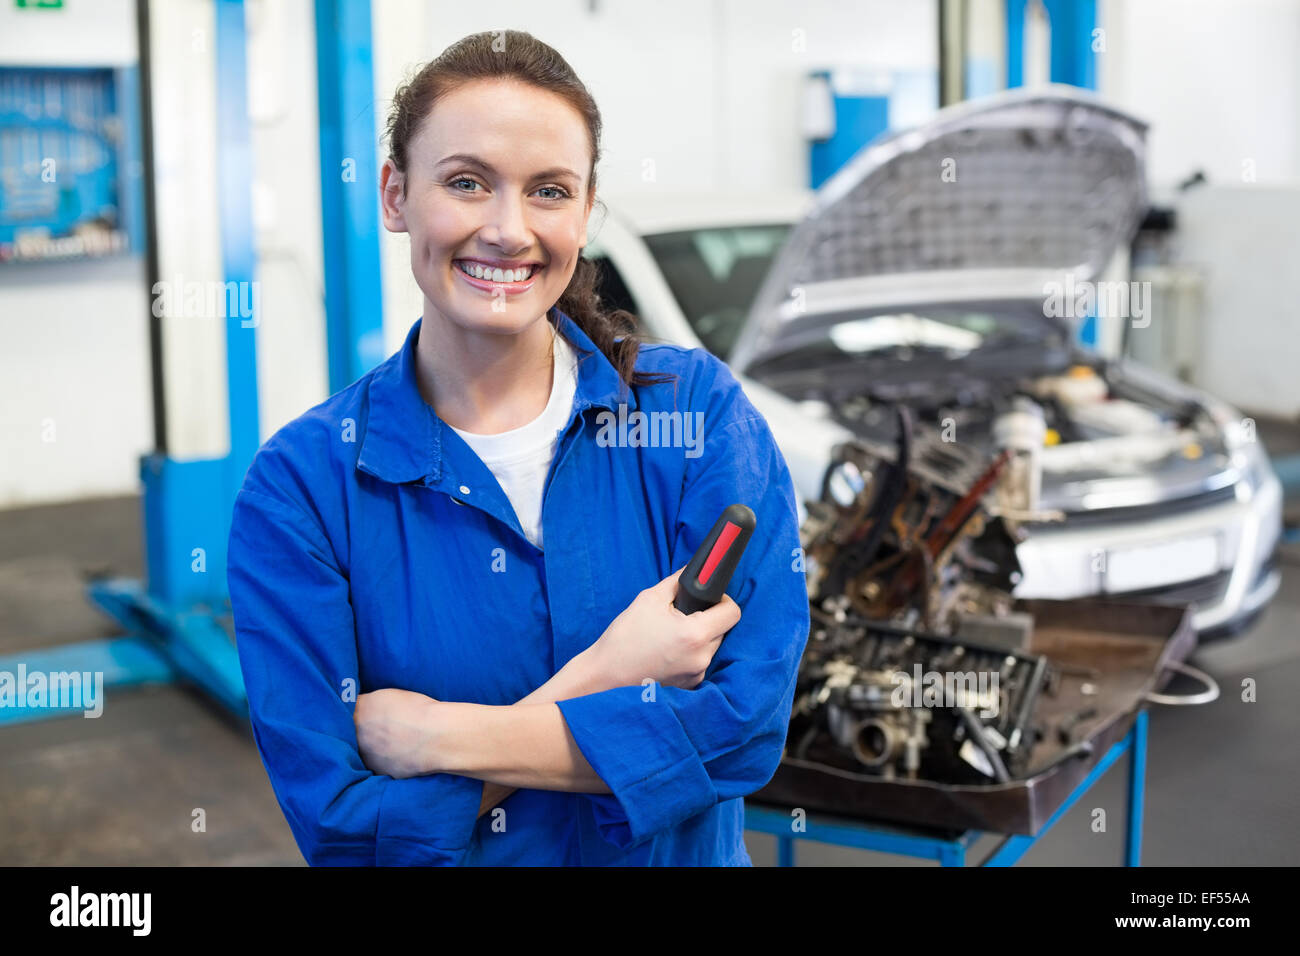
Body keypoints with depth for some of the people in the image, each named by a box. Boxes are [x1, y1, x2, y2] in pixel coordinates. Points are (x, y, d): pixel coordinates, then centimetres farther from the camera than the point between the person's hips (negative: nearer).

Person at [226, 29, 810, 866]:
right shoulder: (300, 484, -7)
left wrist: (437, 738, -15)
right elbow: (337, 820, -11)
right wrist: (597, 682, -16)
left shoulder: (699, 408, -6)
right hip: (450, 859, 0)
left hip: (682, 854, 1)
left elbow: (752, 720, -13)